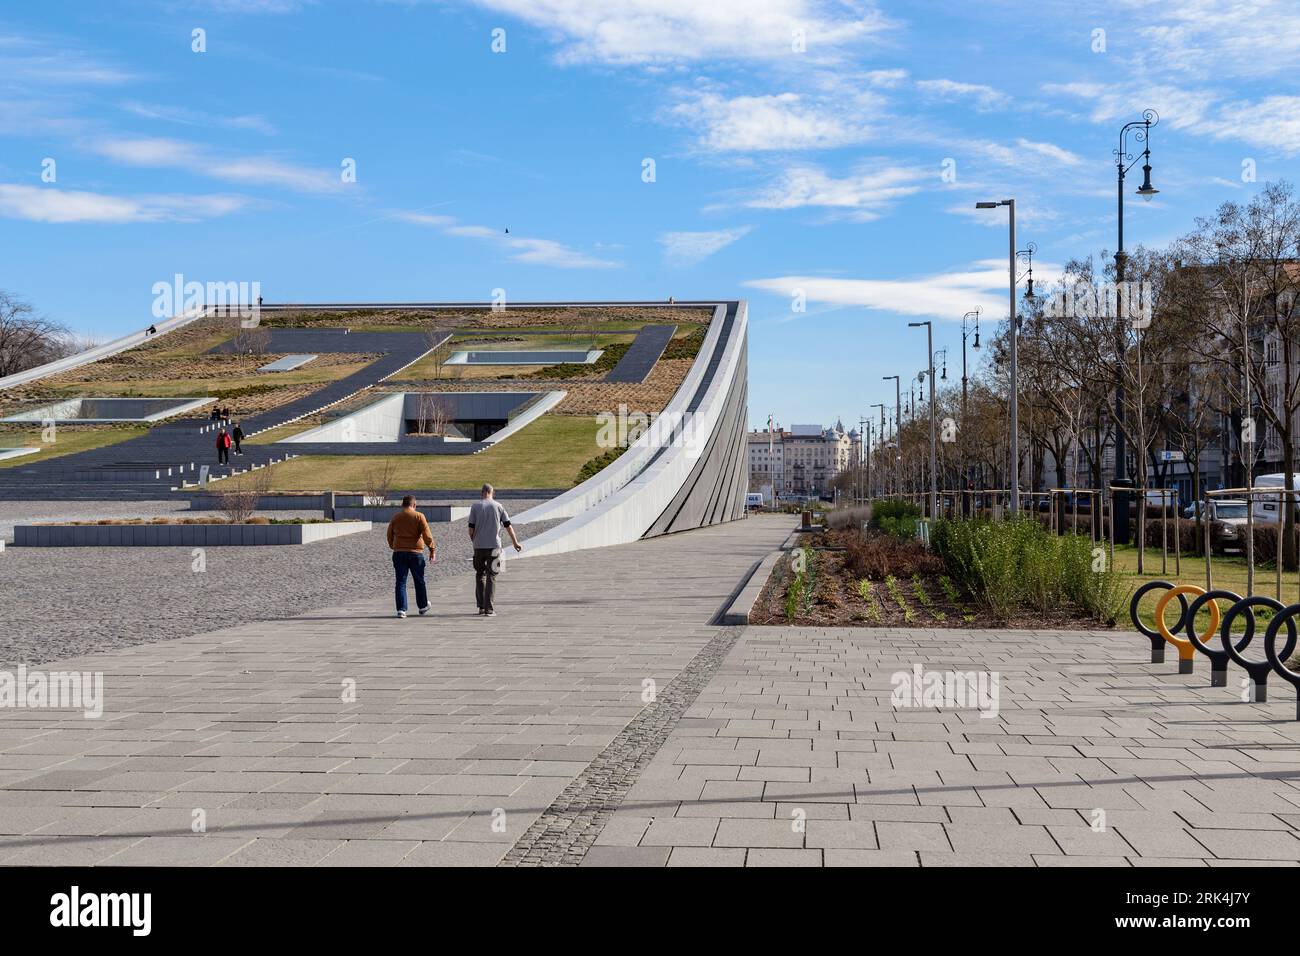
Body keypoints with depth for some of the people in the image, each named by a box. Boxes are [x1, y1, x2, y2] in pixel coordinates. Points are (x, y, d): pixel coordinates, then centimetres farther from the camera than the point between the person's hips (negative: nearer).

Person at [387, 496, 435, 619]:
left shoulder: (395, 517, 7)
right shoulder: (419, 516, -3)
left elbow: (390, 536, 14)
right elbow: (427, 535, -9)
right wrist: (432, 550, -3)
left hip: (399, 553, 2)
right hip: (415, 553, -2)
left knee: (401, 582, 3)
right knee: (419, 581, 13)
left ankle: (401, 609, -5)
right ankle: (423, 607, 25)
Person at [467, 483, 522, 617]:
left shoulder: (475, 506, 0)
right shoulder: (498, 506, 2)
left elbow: (471, 529, -2)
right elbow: (508, 526, 4)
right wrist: (515, 542, 14)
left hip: (479, 546, 0)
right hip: (494, 546, 0)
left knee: (480, 575, 14)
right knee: (491, 577, 2)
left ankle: (481, 606, 14)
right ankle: (488, 608, -4)